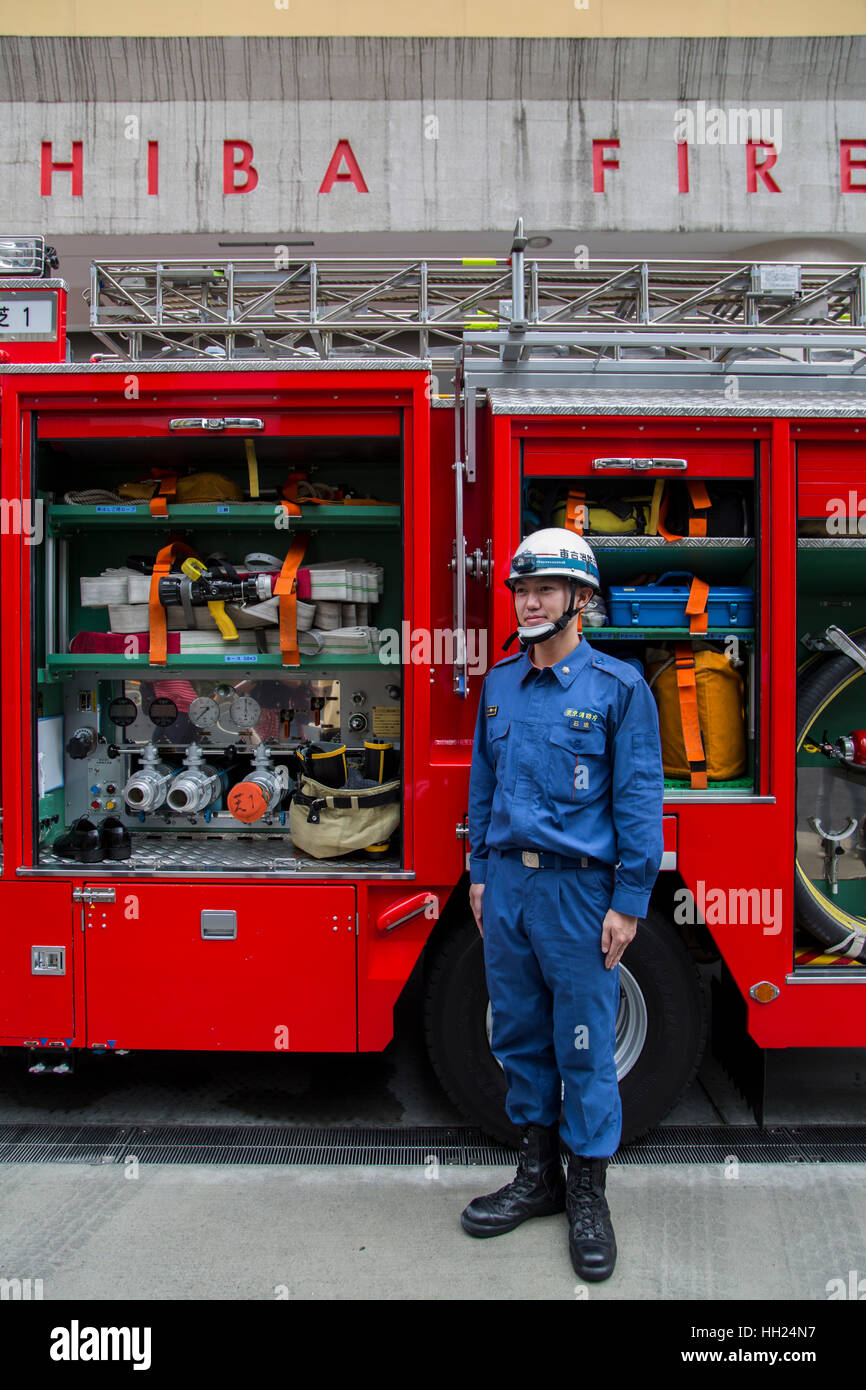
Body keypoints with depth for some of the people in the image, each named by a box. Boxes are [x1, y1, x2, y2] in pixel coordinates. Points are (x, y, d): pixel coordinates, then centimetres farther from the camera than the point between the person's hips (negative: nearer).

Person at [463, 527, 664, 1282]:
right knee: (520, 1035, 14)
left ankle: (589, 1195, 22)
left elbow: (639, 798, -9)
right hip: (508, 884, 5)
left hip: (578, 887, -5)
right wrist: (481, 873, 13)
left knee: (585, 1045, 5)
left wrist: (629, 902, -11)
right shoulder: (499, 684, 9)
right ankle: (538, 1175, 31)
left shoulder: (618, 686, -7)